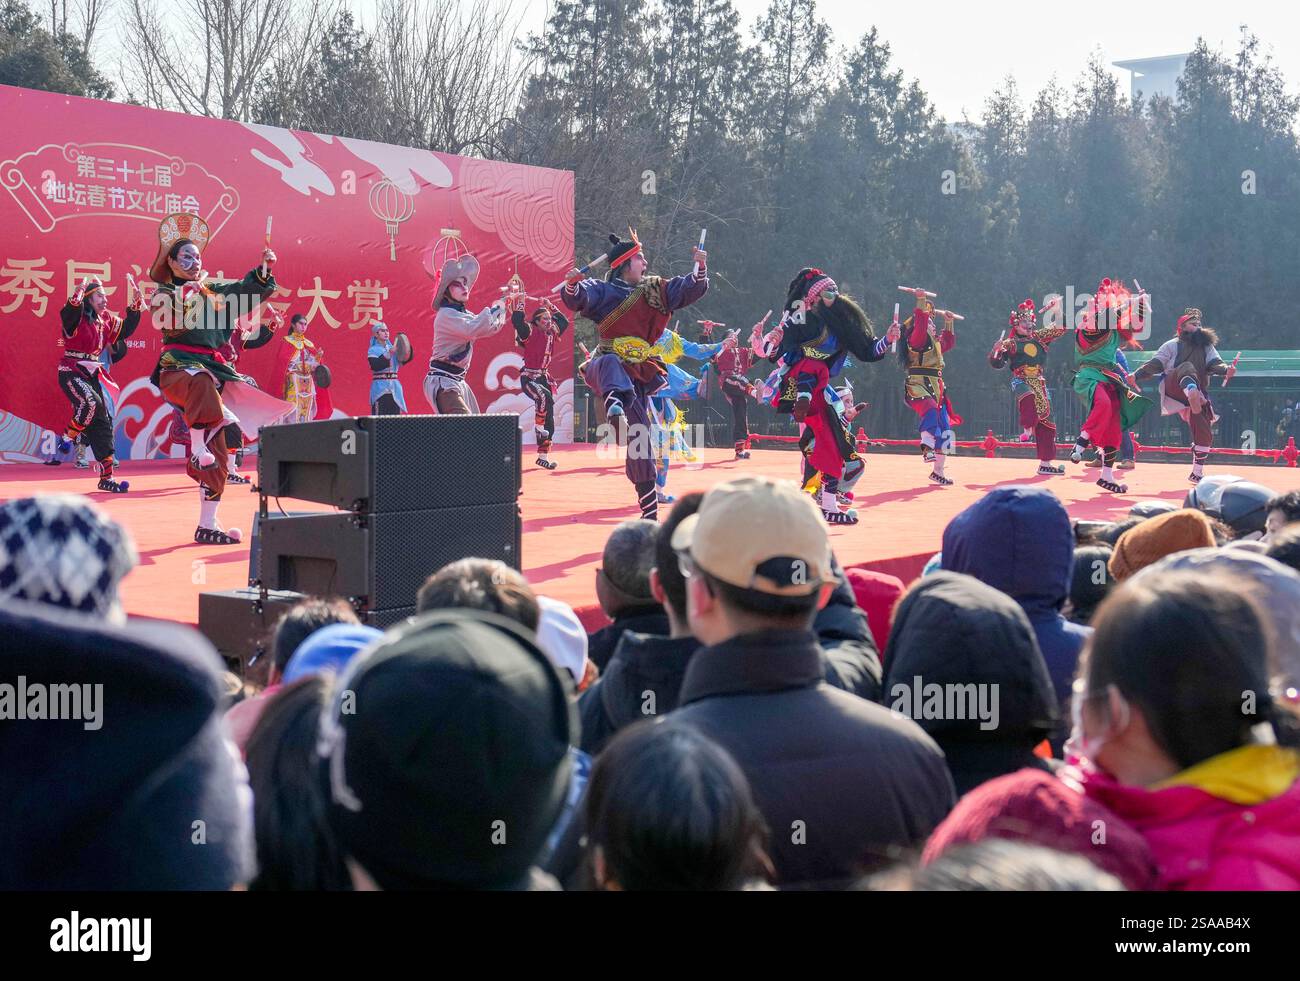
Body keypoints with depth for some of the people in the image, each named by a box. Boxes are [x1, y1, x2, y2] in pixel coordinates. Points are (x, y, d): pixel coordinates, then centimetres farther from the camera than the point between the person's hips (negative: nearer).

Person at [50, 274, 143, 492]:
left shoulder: (106, 318, 9)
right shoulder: (76, 317, -11)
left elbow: (125, 329, 17)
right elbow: (68, 313, -33)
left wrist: (136, 305, 8)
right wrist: (79, 293, -50)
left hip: (93, 375, 7)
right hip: (71, 372, -7)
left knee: (103, 420, 1)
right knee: (90, 402, -34)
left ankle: (106, 477, 5)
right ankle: (67, 438, -7)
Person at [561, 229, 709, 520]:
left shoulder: (657, 290, 13)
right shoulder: (603, 290, 0)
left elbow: (693, 289, 12)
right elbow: (574, 300, -15)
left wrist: (700, 266, -6)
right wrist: (572, 285, -37)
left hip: (639, 373, 4)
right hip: (607, 367, -4)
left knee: (639, 433, 1)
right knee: (611, 362, -42)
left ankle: (649, 508, 7)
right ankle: (615, 406, -77)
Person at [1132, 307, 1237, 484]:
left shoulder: (1207, 347, 16)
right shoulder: (1172, 345, 7)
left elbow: (1215, 364, -1)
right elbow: (1154, 365, 0)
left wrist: (1226, 370, -25)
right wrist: (1136, 375, -17)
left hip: (1198, 395, 4)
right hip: (1173, 389, -4)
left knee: (1205, 434, -2)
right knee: (1187, 367, -34)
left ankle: (1197, 473, 14)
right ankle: (1192, 393, -67)